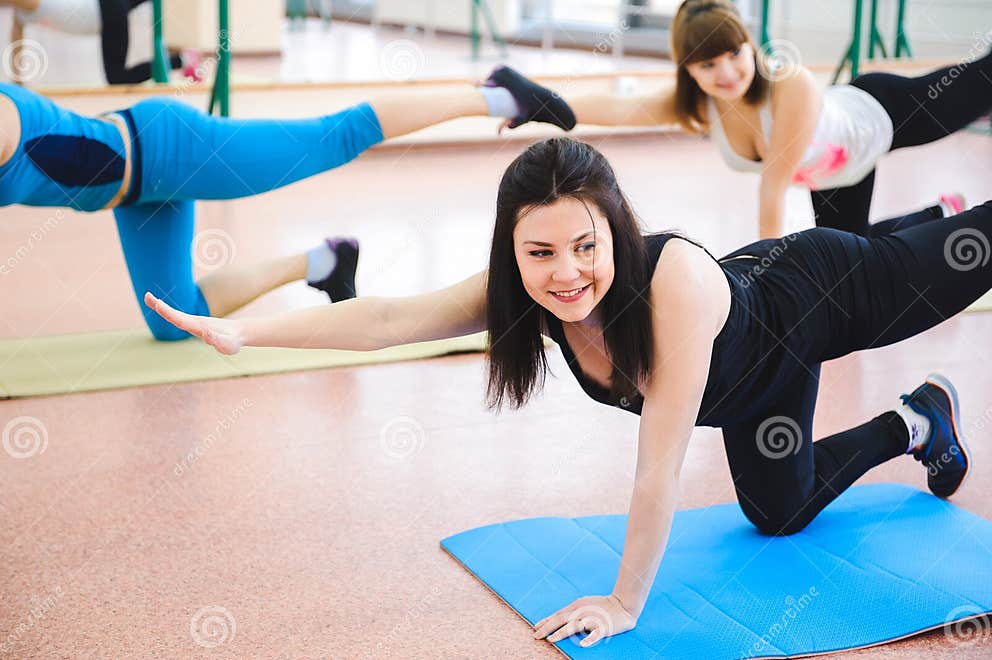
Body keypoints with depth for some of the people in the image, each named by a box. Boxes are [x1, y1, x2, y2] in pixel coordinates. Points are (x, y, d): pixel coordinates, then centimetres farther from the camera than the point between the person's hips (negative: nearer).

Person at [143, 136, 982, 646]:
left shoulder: (678, 280, -50)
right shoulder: (523, 292, -33)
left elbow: (661, 468, -45)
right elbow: (389, 316, -37)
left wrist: (626, 602, -37)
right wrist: (241, 329, -46)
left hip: (817, 296, -7)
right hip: (757, 370, 7)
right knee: (778, 513, 30)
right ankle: (916, 424, 53)